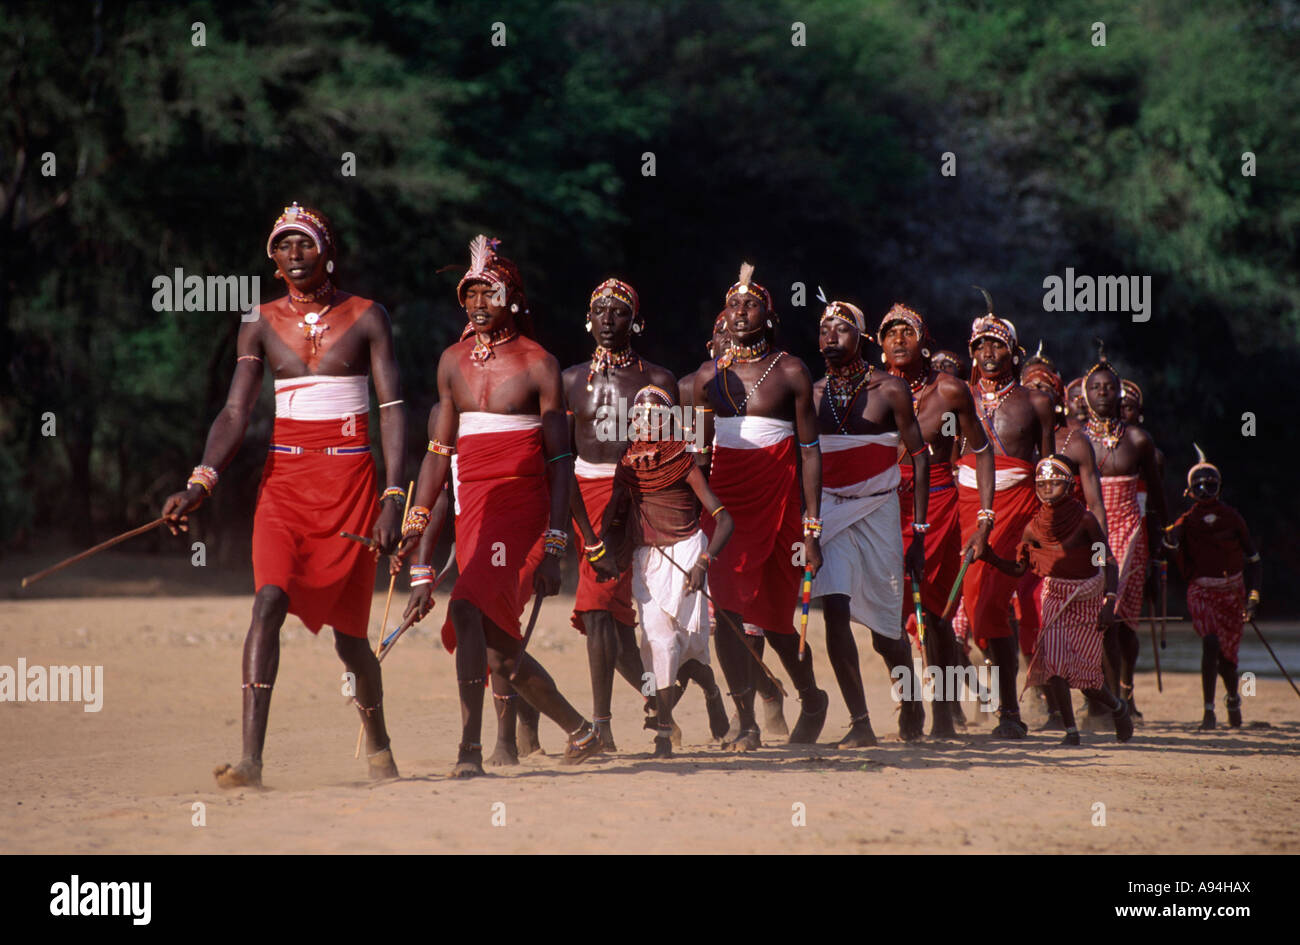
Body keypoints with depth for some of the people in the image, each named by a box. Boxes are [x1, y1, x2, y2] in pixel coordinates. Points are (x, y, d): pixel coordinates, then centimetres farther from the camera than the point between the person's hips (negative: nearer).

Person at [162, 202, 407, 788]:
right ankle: (250, 759, -25)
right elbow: (235, 413, 1)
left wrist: (394, 497, -13)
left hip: (349, 479, -1)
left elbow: (393, 409, -3)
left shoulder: (366, 318, 1)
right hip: (285, 477, 1)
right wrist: (200, 483, -14)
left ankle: (377, 743, 29)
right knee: (269, 601, -19)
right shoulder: (262, 323, 7)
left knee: (346, 626, 3)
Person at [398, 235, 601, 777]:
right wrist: (416, 522, 9)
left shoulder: (537, 364, -2)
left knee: (468, 611, -26)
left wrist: (554, 546, -12)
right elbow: (440, 450, 18)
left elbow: (559, 461, -5)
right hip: (471, 507, 6)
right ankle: (579, 731, 29)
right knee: (497, 649, 9)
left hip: (521, 504, -6)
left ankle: (470, 749, -25)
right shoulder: (454, 362, 14)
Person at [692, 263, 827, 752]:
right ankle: (746, 723, -2)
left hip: (775, 497, -3)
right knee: (725, 608, -9)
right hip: (723, 500, 3)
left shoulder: (790, 372, 0)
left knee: (773, 616, -1)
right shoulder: (709, 376, 9)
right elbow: (699, 452, 14)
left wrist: (812, 527, -6)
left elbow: (810, 452, -1)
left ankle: (812, 699, 26)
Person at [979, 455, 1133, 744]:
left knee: (1082, 672, -4)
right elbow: (1018, 568, 4)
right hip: (1054, 598, 3)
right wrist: (990, 557, -13)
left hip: (1087, 599, -3)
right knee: (1052, 656, -20)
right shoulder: (1034, 528, -3)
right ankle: (1070, 729, -11)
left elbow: (1108, 561, -12)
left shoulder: (1084, 520, -13)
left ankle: (1117, 707, 29)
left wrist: (1110, 602, -21)